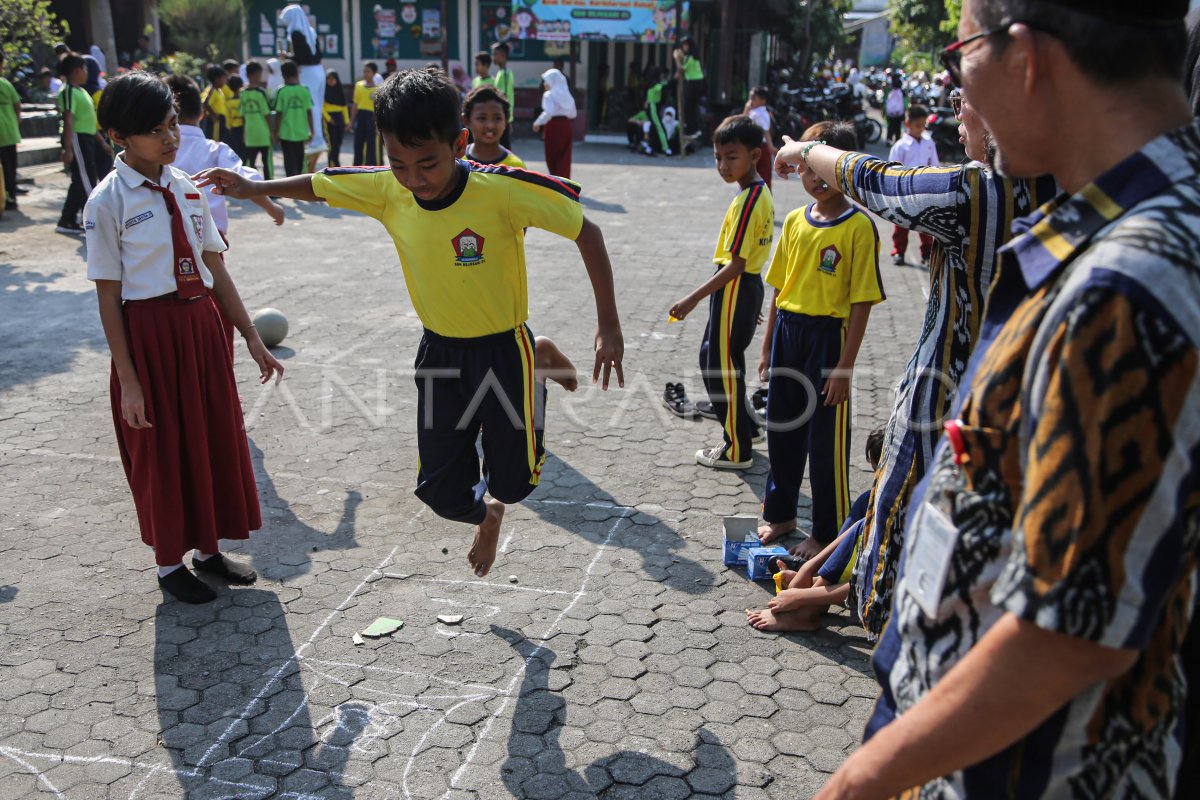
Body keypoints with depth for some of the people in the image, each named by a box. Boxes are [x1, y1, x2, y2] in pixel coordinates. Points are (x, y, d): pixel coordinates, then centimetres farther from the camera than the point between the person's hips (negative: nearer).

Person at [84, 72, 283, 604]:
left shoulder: (187, 188, 3)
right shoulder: (109, 202, -12)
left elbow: (216, 270, 6)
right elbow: (108, 297, -11)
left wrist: (252, 338, 4)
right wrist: (128, 380, -14)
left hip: (202, 324, 6)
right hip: (149, 331, -5)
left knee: (216, 435, 15)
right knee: (161, 446, 9)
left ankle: (208, 548, 35)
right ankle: (170, 562, 30)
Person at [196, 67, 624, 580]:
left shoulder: (501, 189, -27)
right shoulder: (385, 190, -13)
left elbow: (586, 233, -18)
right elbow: (319, 186, 8)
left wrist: (609, 327, -18)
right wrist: (256, 188, -2)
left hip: (502, 348, -3)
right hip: (440, 349, 4)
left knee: (513, 482, 7)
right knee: (440, 489, 5)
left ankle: (540, 358, 28)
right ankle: (486, 516, 44)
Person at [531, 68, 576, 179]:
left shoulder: (549, 95, -8)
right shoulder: (566, 94, 11)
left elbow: (548, 113, -21)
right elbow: (573, 114, 13)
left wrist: (538, 123, -11)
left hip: (554, 126, -5)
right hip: (566, 126, 6)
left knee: (552, 157, 7)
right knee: (564, 158, 6)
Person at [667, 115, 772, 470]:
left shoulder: (747, 200, -21)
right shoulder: (761, 192, 7)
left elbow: (736, 263, -24)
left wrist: (694, 298, -24)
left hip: (734, 288, -9)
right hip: (749, 285, 9)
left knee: (722, 367, 2)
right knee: (714, 358, 21)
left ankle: (736, 450, 14)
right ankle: (746, 427, 34)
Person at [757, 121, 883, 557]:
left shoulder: (858, 226, -11)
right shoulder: (795, 220, 6)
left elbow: (862, 301, -13)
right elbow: (780, 287, 11)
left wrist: (845, 366, -16)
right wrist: (768, 348, 12)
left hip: (828, 336, -6)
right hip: (787, 331, 6)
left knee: (827, 439, 3)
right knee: (782, 429, 16)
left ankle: (828, 533, 19)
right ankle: (780, 513, 35)